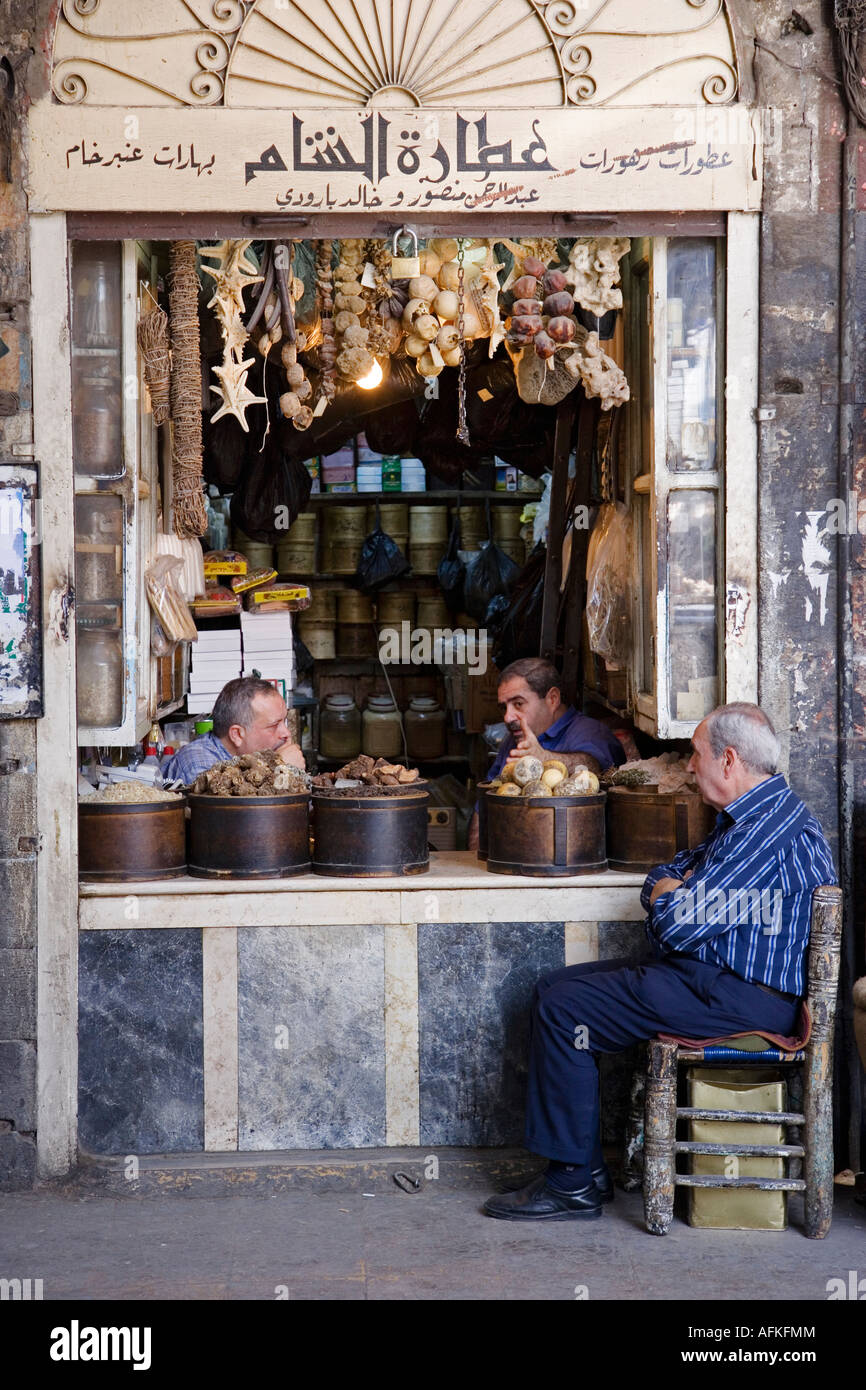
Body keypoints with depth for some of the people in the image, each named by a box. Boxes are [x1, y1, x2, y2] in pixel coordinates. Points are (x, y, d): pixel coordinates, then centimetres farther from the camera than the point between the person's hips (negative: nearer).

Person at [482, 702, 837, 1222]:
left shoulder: (771, 829, -20)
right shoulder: (746, 818, 16)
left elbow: (678, 925, -23)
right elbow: (659, 881, 21)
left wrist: (672, 898, -1)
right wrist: (677, 891, -2)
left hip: (742, 1000, -11)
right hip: (711, 975, 11)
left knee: (563, 1008, -13)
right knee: (555, 986, 10)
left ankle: (574, 1183, -5)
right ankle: (584, 1165, 10)